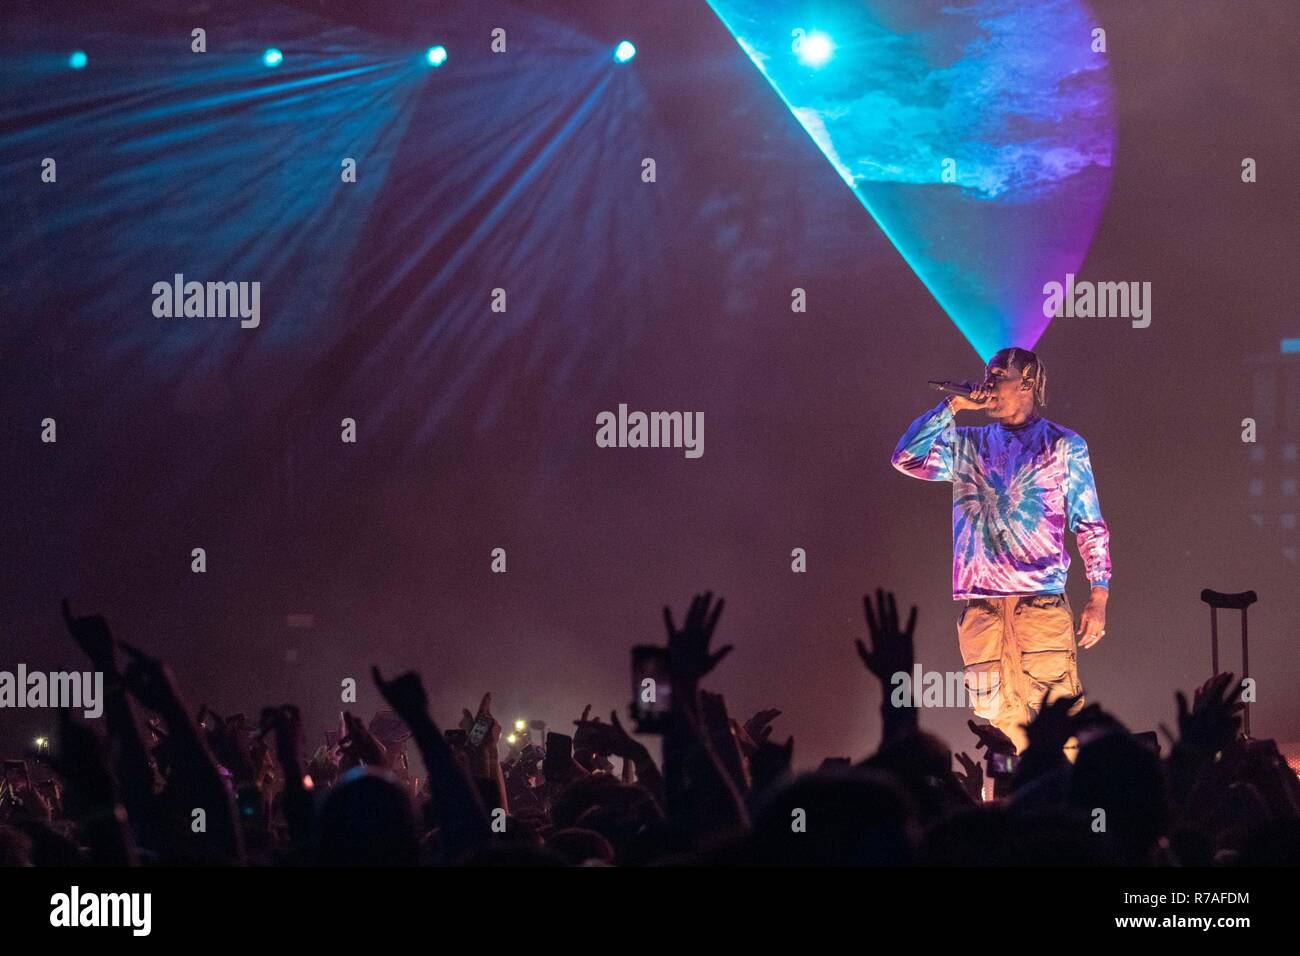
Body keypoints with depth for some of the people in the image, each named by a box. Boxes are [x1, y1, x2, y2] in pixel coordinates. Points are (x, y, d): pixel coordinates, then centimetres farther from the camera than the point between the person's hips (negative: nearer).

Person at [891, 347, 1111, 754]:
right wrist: (952, 407, 4)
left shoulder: (1064, 446, 9)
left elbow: (1090, 526, 8)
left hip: (1041, 602, -3)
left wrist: (1099, 597, -1)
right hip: (980, 608, 3)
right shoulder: (967, 445, 17)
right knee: (995, 719, 0)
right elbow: (906, 458, 4)